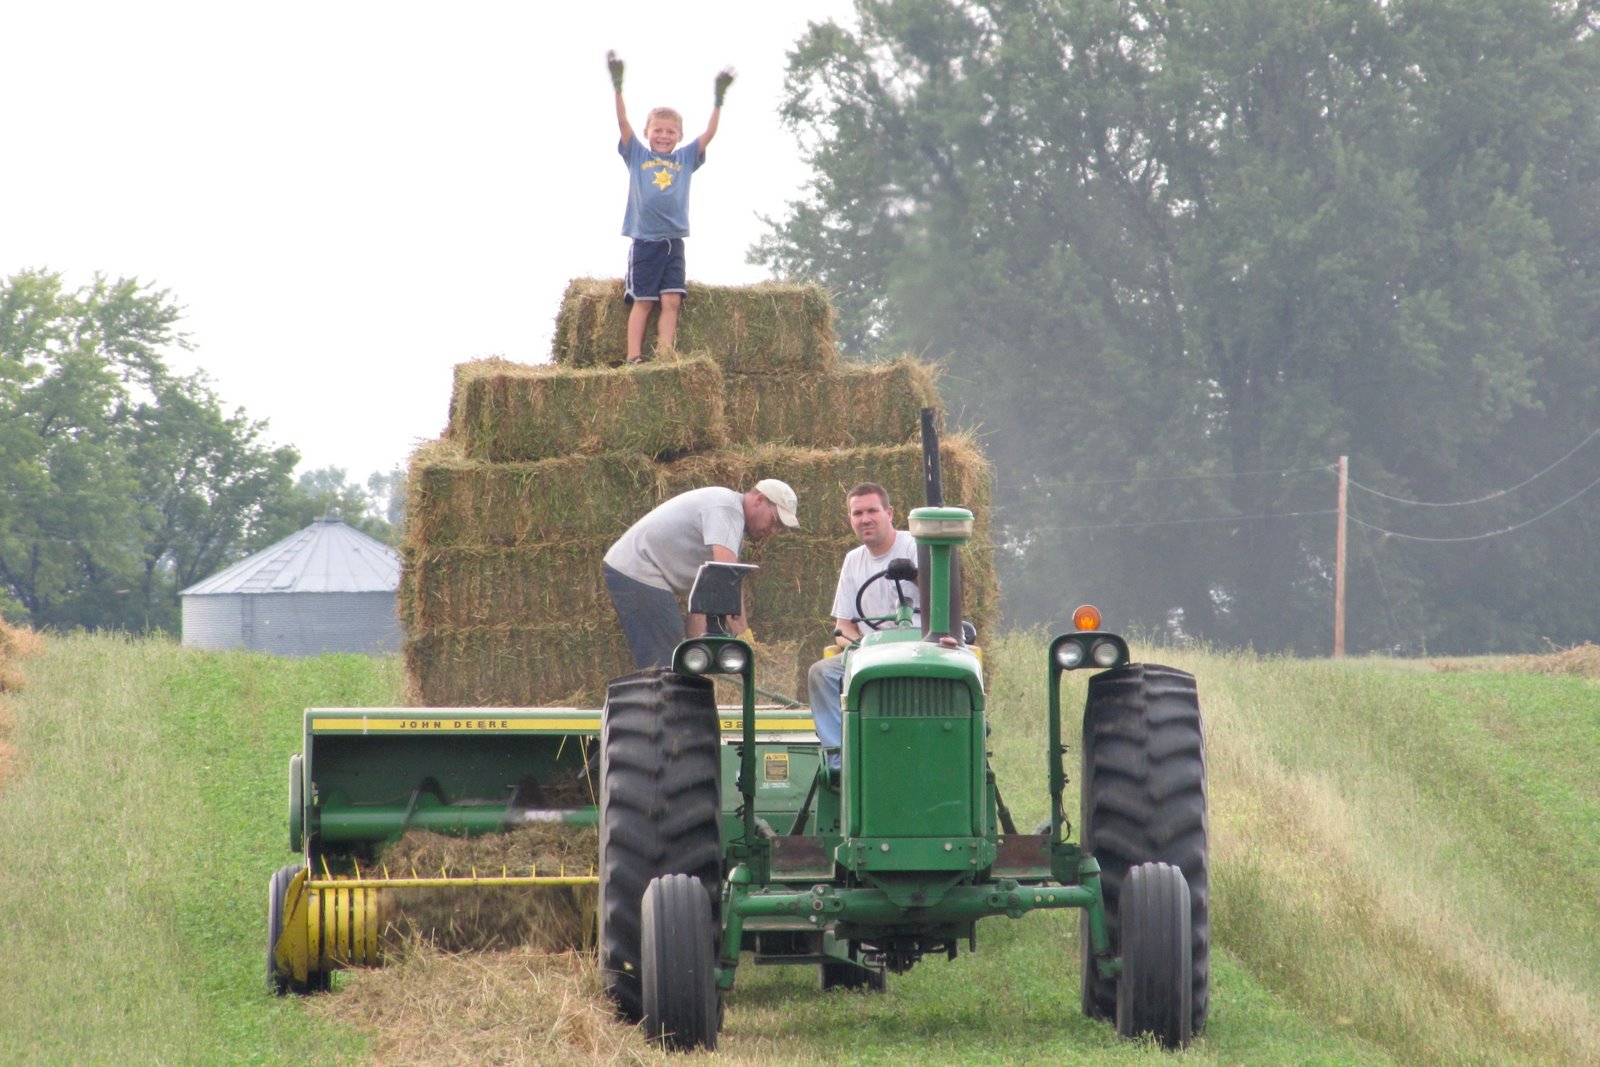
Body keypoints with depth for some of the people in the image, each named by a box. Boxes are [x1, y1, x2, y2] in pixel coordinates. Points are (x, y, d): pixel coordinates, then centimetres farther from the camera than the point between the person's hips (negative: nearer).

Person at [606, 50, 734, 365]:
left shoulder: (685, 159, 13)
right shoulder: (638, 156, 7)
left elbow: (709, 133, 9)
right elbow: (623, 123, -2)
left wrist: (719, 99, 2)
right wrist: (617, 86, -12)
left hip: (674, 241, 2)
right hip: (644, 241, -2)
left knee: (671, 301, -6)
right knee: (642, 300, -4)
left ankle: (663, 357, -10)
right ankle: (634, 357, -7)